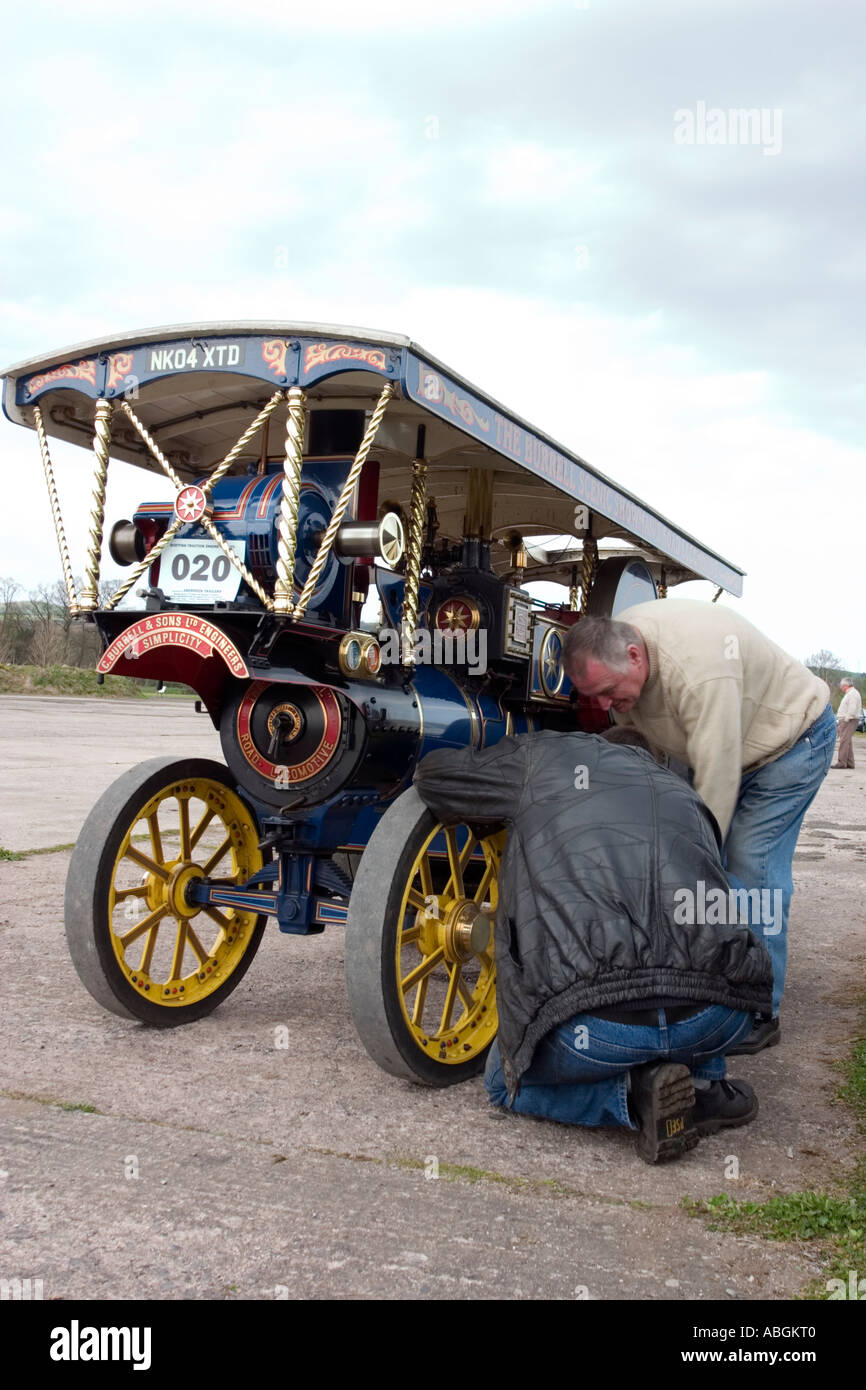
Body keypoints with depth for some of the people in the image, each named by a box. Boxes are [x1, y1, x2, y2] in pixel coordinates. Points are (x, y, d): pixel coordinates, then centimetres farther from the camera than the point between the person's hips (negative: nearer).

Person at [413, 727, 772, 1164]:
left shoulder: (548, 753, 18)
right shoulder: (682, 791, 29)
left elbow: (432, 774, 26)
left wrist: (482, 819, 46)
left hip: (596, 1025, -4)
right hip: (722, 1019, 5)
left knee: (505, 1081, 28)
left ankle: (635, 1096, 2)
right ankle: (706, 1084, 17)